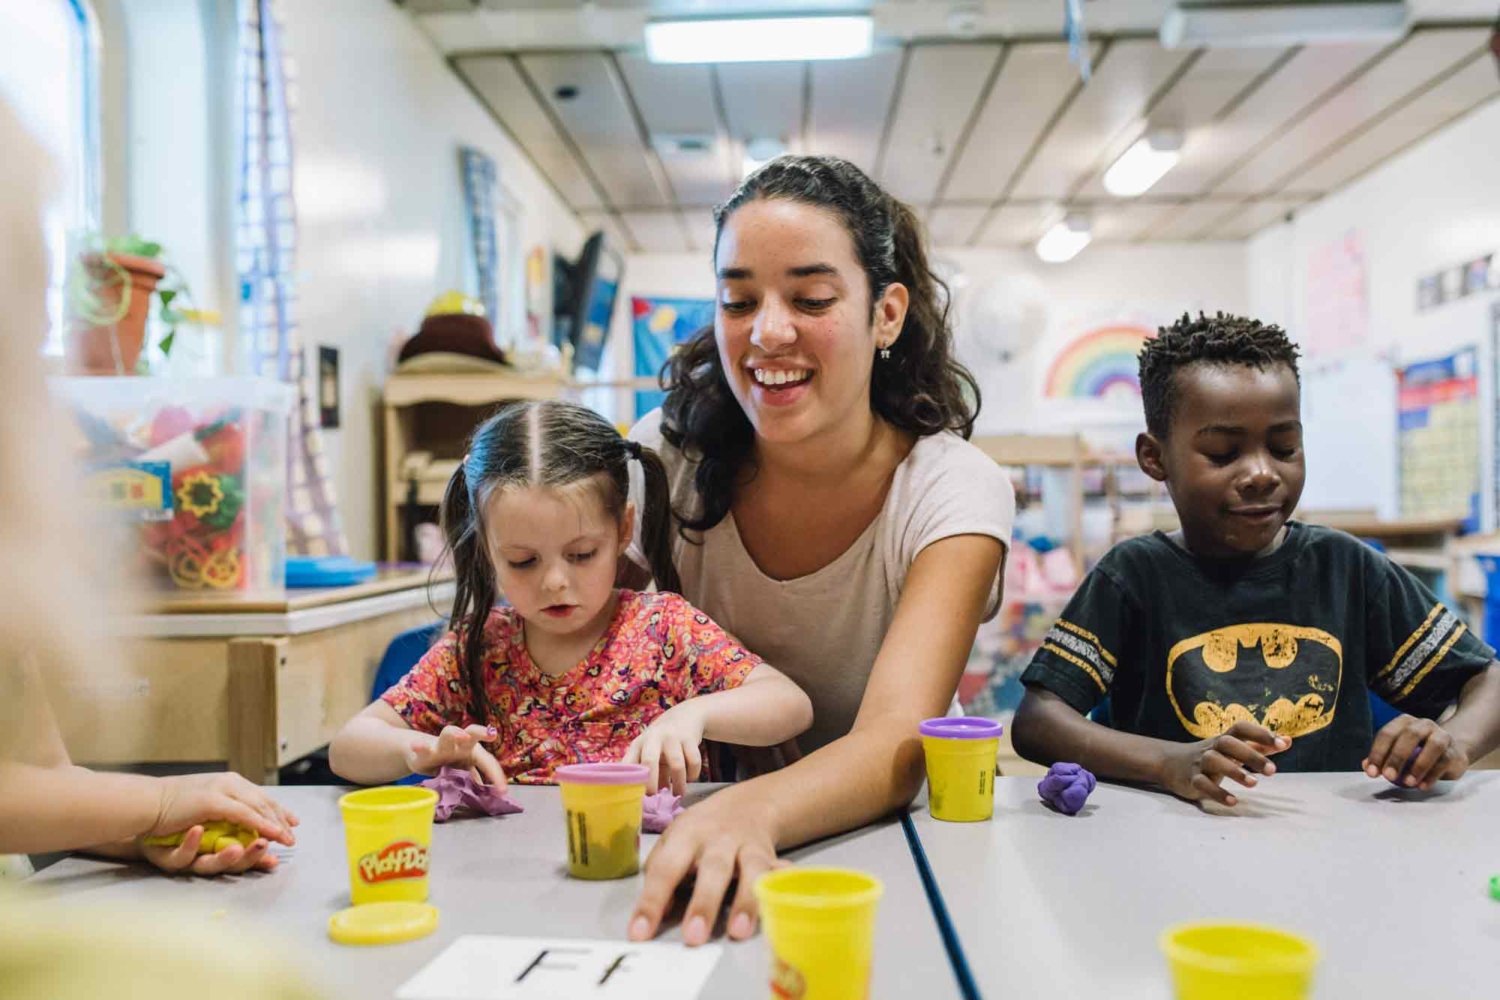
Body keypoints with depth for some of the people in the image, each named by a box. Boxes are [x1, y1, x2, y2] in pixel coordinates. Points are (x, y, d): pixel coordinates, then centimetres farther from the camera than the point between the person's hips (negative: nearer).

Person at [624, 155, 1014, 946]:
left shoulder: (954, 491, -15)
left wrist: (755, 811, -48)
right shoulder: (666, 455, -10)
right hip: (696, 820, 2)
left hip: (874, 838, -1)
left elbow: (896, 745, -28)